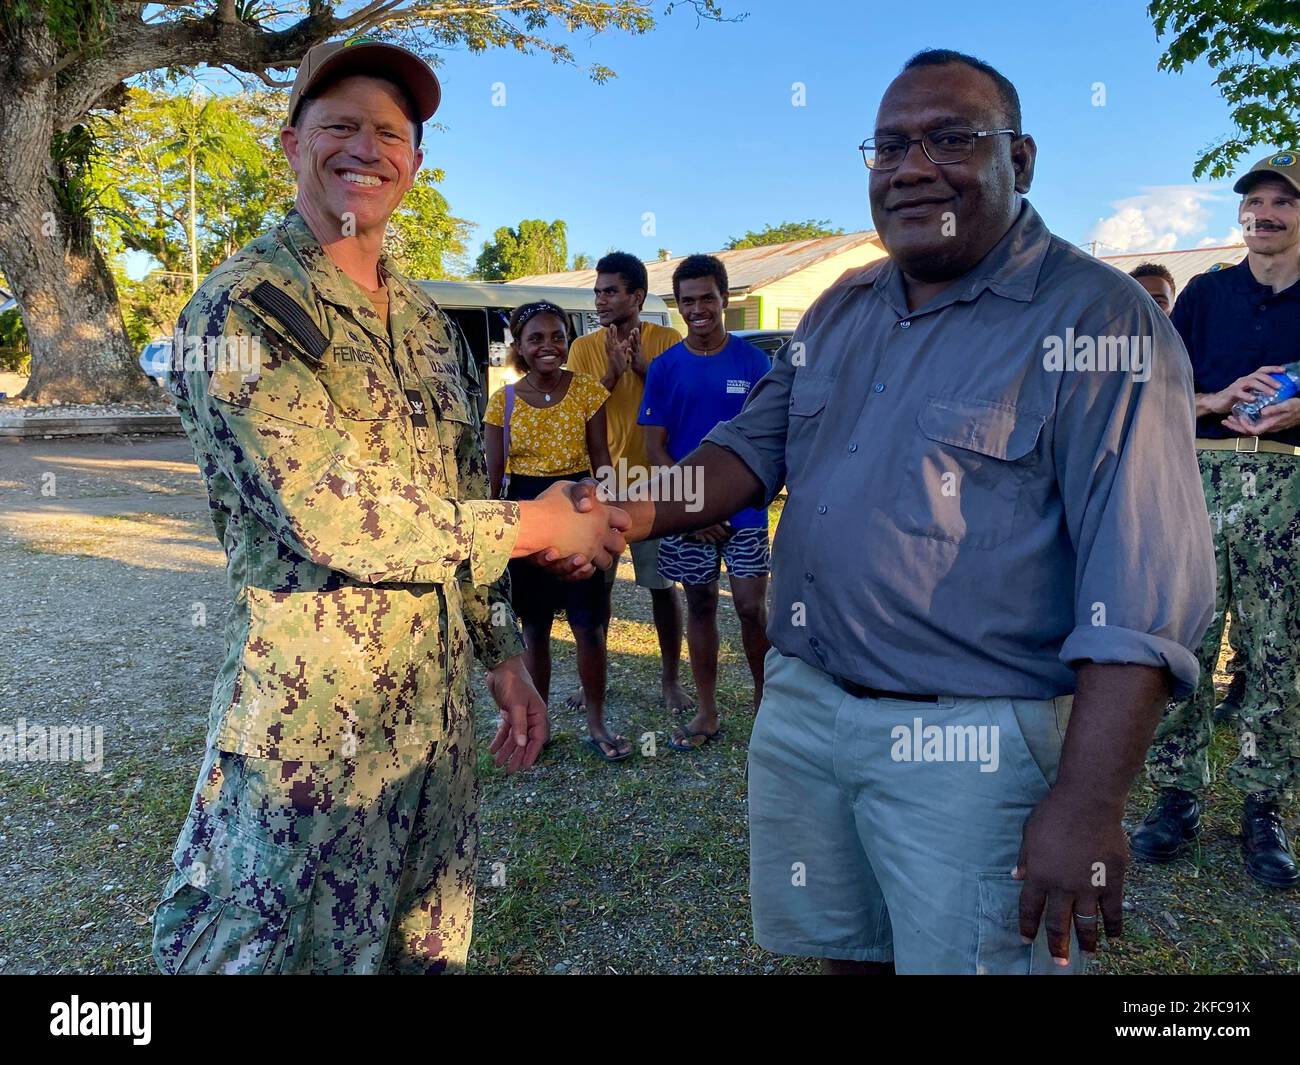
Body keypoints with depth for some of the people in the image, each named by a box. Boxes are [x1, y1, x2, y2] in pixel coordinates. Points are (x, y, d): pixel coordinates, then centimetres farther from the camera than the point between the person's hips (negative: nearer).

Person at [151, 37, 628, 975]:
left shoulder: (428, 323, 11)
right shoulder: (241, 310, -12)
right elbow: (334, 517, -23)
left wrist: (503, 653, 12)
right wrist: (542, 527, -14)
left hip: (438, 714, 7)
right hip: (308, 729, -6)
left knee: (430, 946, 19)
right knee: (288, 946, 9)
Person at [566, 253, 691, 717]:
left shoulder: (667, 341, -2)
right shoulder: (584, 348, 3)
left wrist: (643, 366, -17)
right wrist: (613, 372, -17)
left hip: (654, 484, -2)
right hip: (599, 483, 2)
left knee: (663, 585, 5)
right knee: (595, 584, 9)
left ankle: (671, 679, 20)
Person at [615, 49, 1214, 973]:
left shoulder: (1097, 318, -13)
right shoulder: (842, 309, 10)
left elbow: (1141, 592, -18)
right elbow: (753, 447, 11)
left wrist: (1087, 807, -21)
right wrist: (633, 514, -8)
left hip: (971, 744, -6)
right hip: (798, 704, 6)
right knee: (841, 951, 22)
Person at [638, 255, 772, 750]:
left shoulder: (753, 362, -1)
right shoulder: (665, 367, 2)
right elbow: (655, 447, 0)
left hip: (743, 509, -1)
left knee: (752, 608, -1)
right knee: (700, 606, 10)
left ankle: (765, 699, 22)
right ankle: (707, 713, 22)